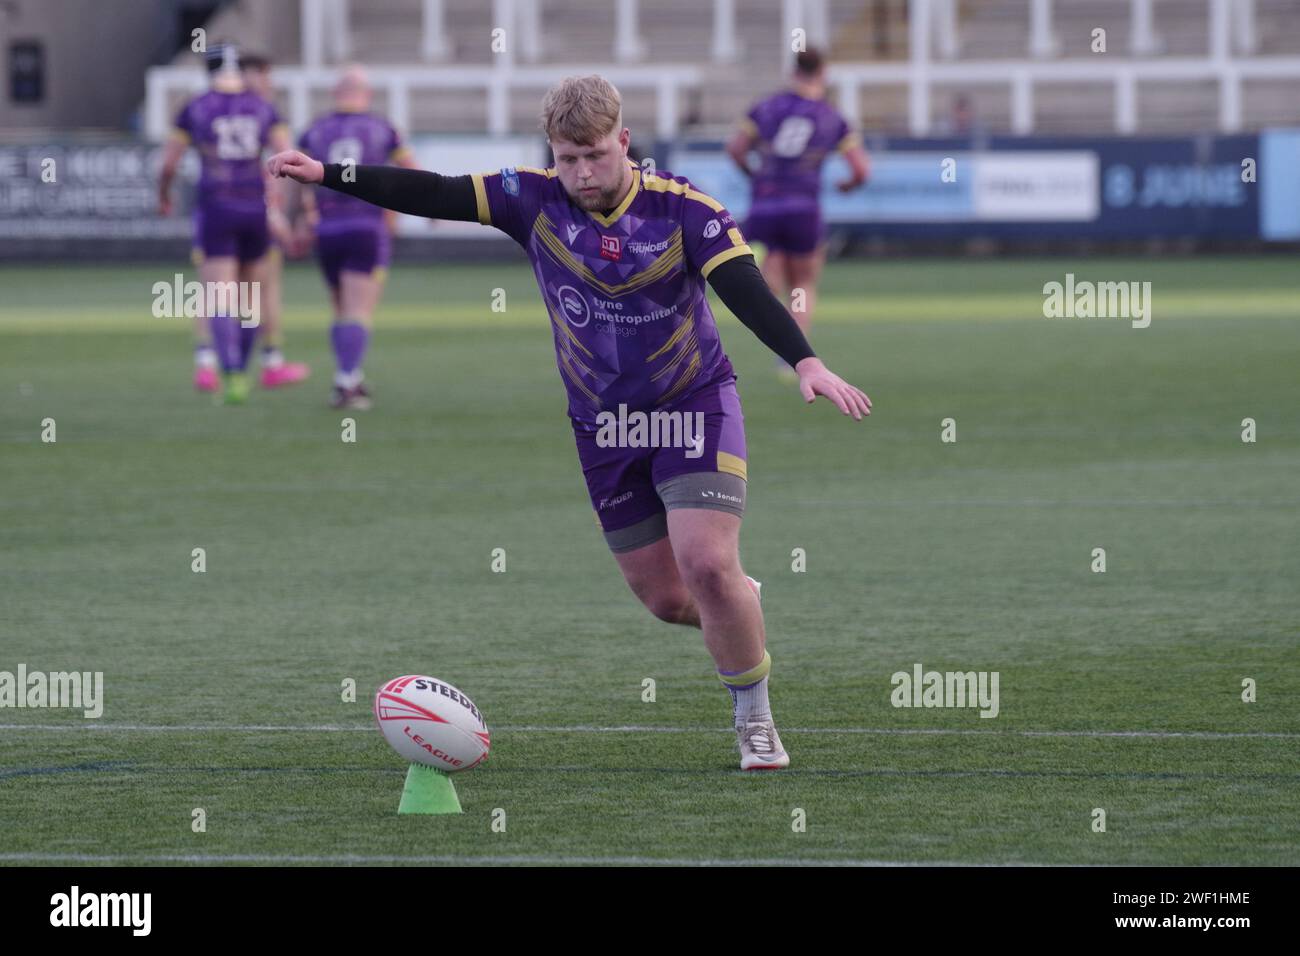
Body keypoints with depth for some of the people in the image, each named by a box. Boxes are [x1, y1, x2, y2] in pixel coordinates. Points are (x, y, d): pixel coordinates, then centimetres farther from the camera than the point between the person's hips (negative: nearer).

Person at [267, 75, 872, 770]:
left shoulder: (684, 209, -16)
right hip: (601, 423, 3)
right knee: (664, 599, 6)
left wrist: (805, 361, -42)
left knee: (708, 566, -18)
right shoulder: (535, 201, -8)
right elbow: (432, 195, -8)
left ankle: (754, 721, 2)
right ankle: (741, 609, 42)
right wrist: (325, 175, -14)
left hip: (695, 406, -3)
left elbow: (748, 292, -26)